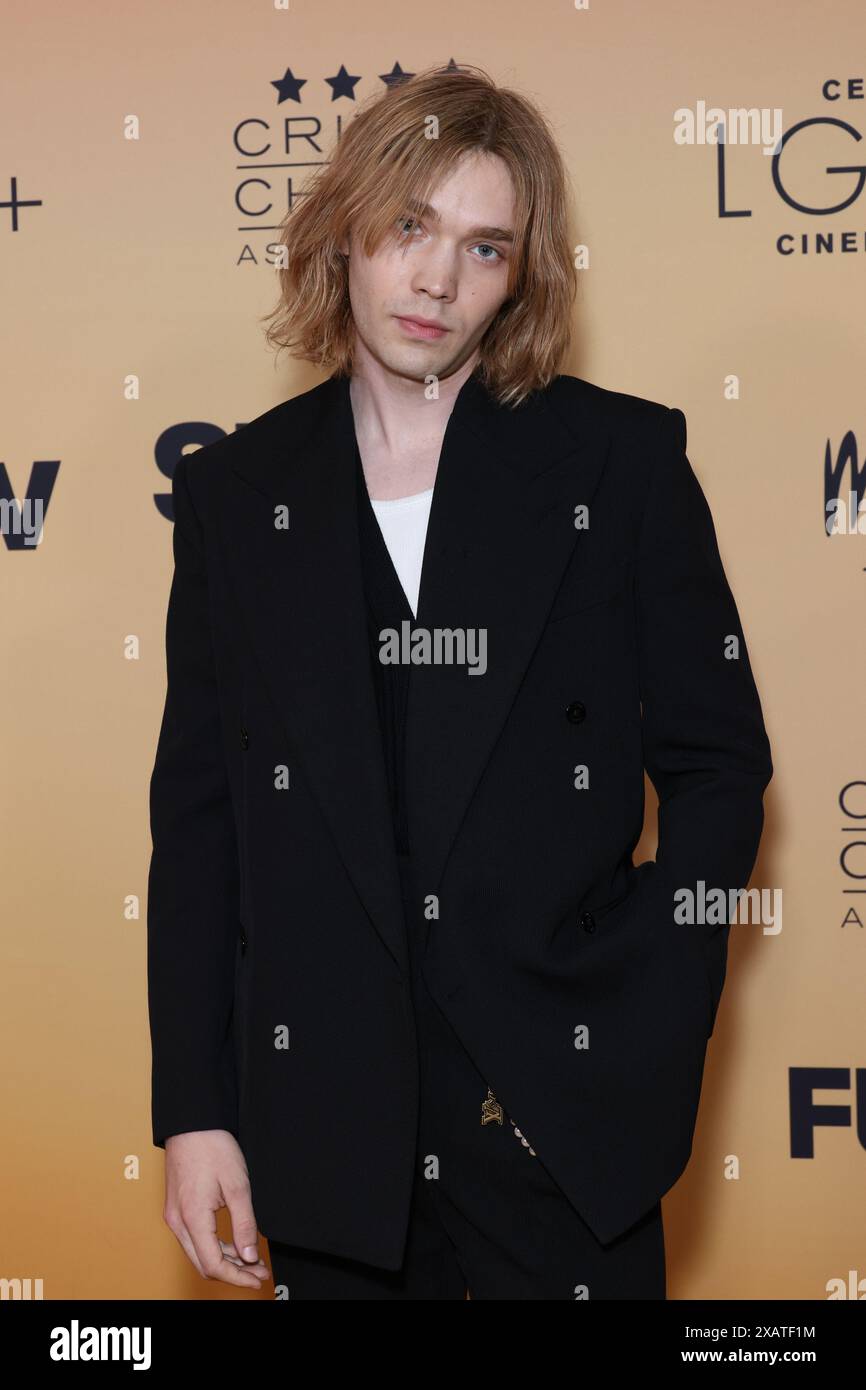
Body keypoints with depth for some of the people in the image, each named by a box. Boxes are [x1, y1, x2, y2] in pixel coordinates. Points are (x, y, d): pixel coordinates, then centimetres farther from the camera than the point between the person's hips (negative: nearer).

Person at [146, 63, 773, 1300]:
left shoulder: (622, 461, -2)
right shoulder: (236, 493, 4)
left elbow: (718, 766, 1)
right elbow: (197, 817, 4)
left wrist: (639, 1038, -8)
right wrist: (193, 1111, 0)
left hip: (562, 1110, -1)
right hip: (326, 1127, 2)